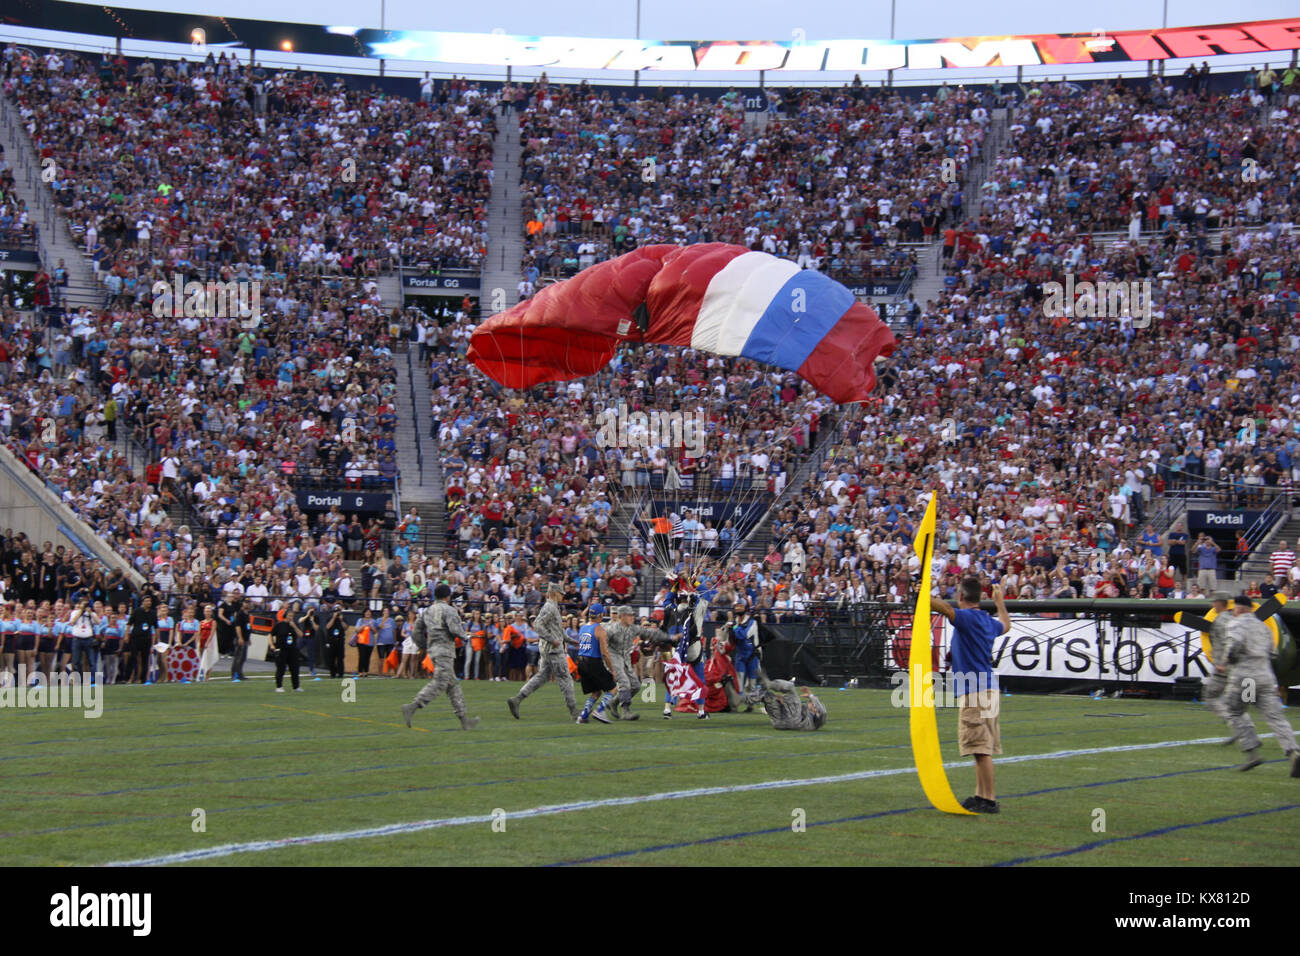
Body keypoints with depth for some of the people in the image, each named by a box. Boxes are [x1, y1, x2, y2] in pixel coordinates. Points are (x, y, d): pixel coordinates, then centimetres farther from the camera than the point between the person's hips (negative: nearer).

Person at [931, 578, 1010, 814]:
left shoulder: (968, 617, -13)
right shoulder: (988, 621, 15)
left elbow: (946, 608, -33)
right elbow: (1006, 625, 38)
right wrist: (1000, 601, 54)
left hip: (974, 692, -10)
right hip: (987, 689, 10)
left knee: (981, 749, -9)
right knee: (981, 748, 15)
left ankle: (989, 800, -11)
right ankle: (981, 796, 21)